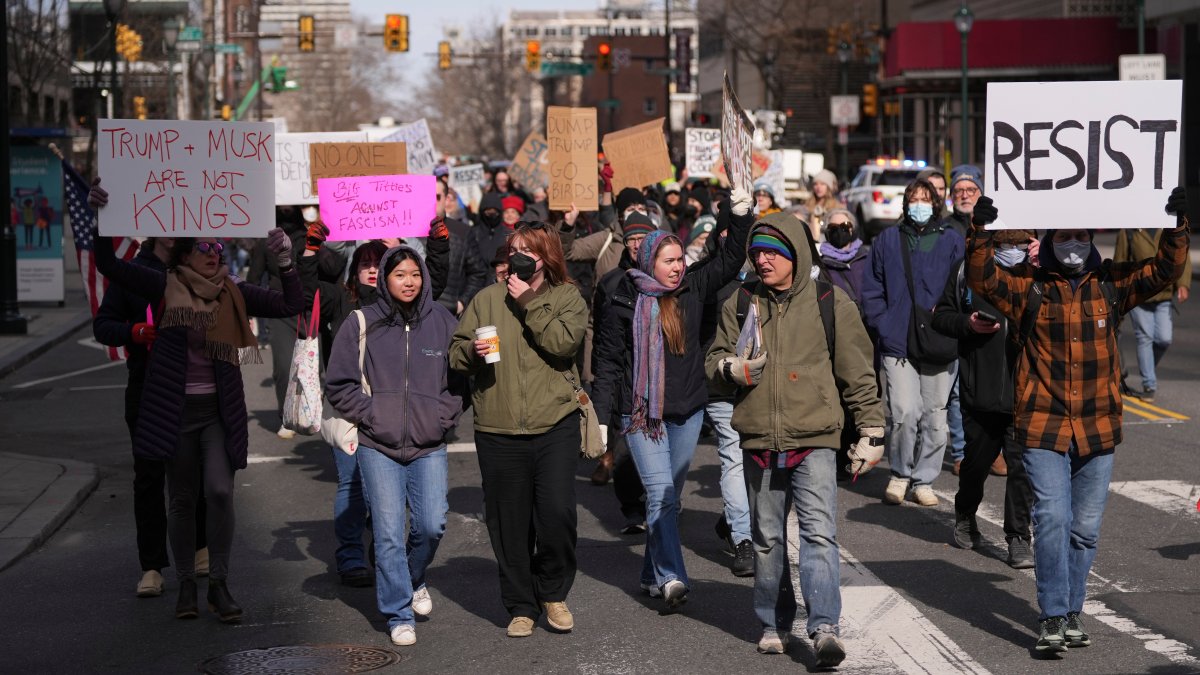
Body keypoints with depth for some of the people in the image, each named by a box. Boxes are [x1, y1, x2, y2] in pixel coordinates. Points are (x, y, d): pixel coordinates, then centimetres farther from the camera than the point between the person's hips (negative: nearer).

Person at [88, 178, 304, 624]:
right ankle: (186, 585, 22)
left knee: (219, 491, -13)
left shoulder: (233, 293, 3)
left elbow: (291, 305, 2)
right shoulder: (166, 288, -2)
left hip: (219, 411, 1)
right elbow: (109, 266, -7)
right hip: (176, 410, -1)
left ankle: (219, 584, 3)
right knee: (182, 501, 7)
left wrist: (285, 261, -11)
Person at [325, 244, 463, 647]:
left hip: (429, 446, 2)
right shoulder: (362, 325, -1)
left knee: (432, 524, -5)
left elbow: (460, 375, 12)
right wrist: (368, 415, -5)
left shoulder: (442, 322, 5)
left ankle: (414, 579, 27)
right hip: (378, 447, -1)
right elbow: (339, 383, 4)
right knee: (389, 533, -3)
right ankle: (399, 615, 10)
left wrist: (445, 415, 1)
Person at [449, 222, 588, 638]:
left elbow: (564, 343, -12)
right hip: (498, 429, 2)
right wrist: (473, 351, -11)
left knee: (557, 513, -10)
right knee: (509, 522, 5)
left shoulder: (567, 298, 6)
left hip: (555, 426, -2)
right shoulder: (487, 299, 11)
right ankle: (521, 606, 20)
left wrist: (529, 303, -10)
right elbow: (456, 353, 10)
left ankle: (553, 594, 15)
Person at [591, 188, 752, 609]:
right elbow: (608, 361, -2)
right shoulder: (626, 304, -5)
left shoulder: (693, 290, 5)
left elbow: (731, 260, 7)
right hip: (642, 413, -4)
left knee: (670, 496, 11)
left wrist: (740, 216, -7)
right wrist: (601, 416, -5)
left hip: (688, 412, 4)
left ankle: (653, 574, 24)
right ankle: (671, 577, -19)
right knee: (660, 494, -14)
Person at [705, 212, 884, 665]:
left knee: (819, 533, -14)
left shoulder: (831, 303, 1)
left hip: (814, 441, -3)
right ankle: (773, 624, 23)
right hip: (759, 441, 3)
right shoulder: (740, 305, 8)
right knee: (767, 539, 11)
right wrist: (731, 367, -10)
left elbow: (857, 374, 6)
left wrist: (871, 432, 5)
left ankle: (824, 628, -17)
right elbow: (714, 358, 14)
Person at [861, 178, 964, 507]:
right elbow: (872, 289, 9)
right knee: (905, 412, -12)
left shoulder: (951, 241, 5)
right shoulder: (887, 240, 8)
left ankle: (924, 480, 19)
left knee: (934, 418, 5)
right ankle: (900, 473, 9)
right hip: (898, 344, -1)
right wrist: (883, 325, -2)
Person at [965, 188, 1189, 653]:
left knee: (1086, 527, 10)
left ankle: (1072, 611, 24)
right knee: (1052, 518, -12)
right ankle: (1053, 618, -6)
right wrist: (982, 233, -24)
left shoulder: (1112, 285, 8)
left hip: (1098, 427, 3)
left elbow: (1164, 271, 3)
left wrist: (1177, 226, -11)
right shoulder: (1028, 287, 1)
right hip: (1043, 426, -3)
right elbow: (983, 280, -11)